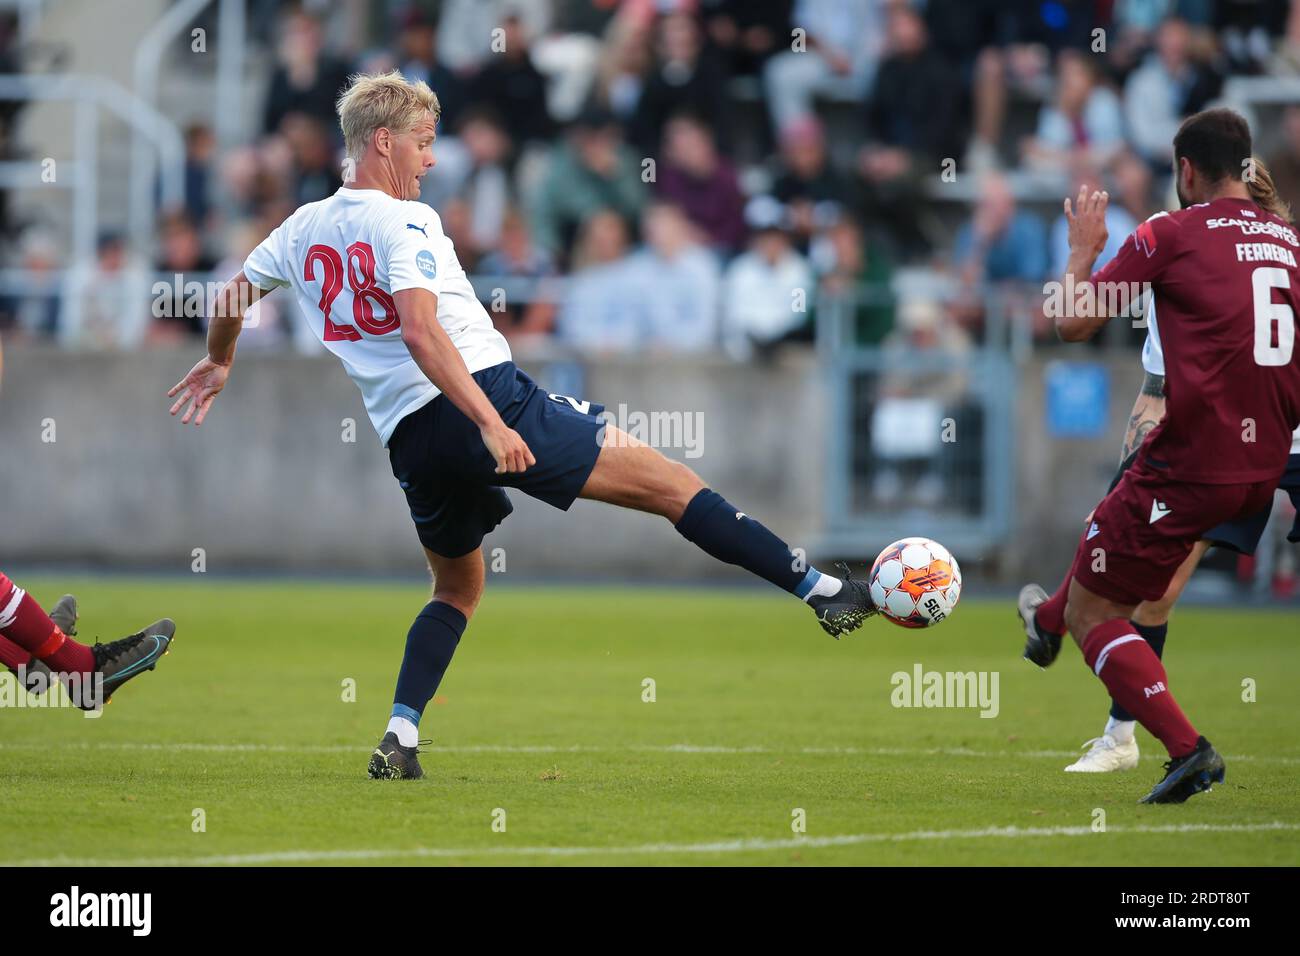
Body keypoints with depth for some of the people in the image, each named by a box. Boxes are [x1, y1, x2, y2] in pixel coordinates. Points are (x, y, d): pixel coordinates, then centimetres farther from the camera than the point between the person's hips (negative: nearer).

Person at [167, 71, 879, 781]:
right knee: (668, 484, -3)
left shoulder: (301, 229, 13)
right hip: (488, 397, -7)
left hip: (409, 441, 7)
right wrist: (491, 424, -26)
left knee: (456, 590, 26)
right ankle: (821, 592, -5)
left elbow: (231, 297, 27)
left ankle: (398, 738, 7)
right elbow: (420, 332, -21)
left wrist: (218, 363, 48)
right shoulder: (401, 221, -8)